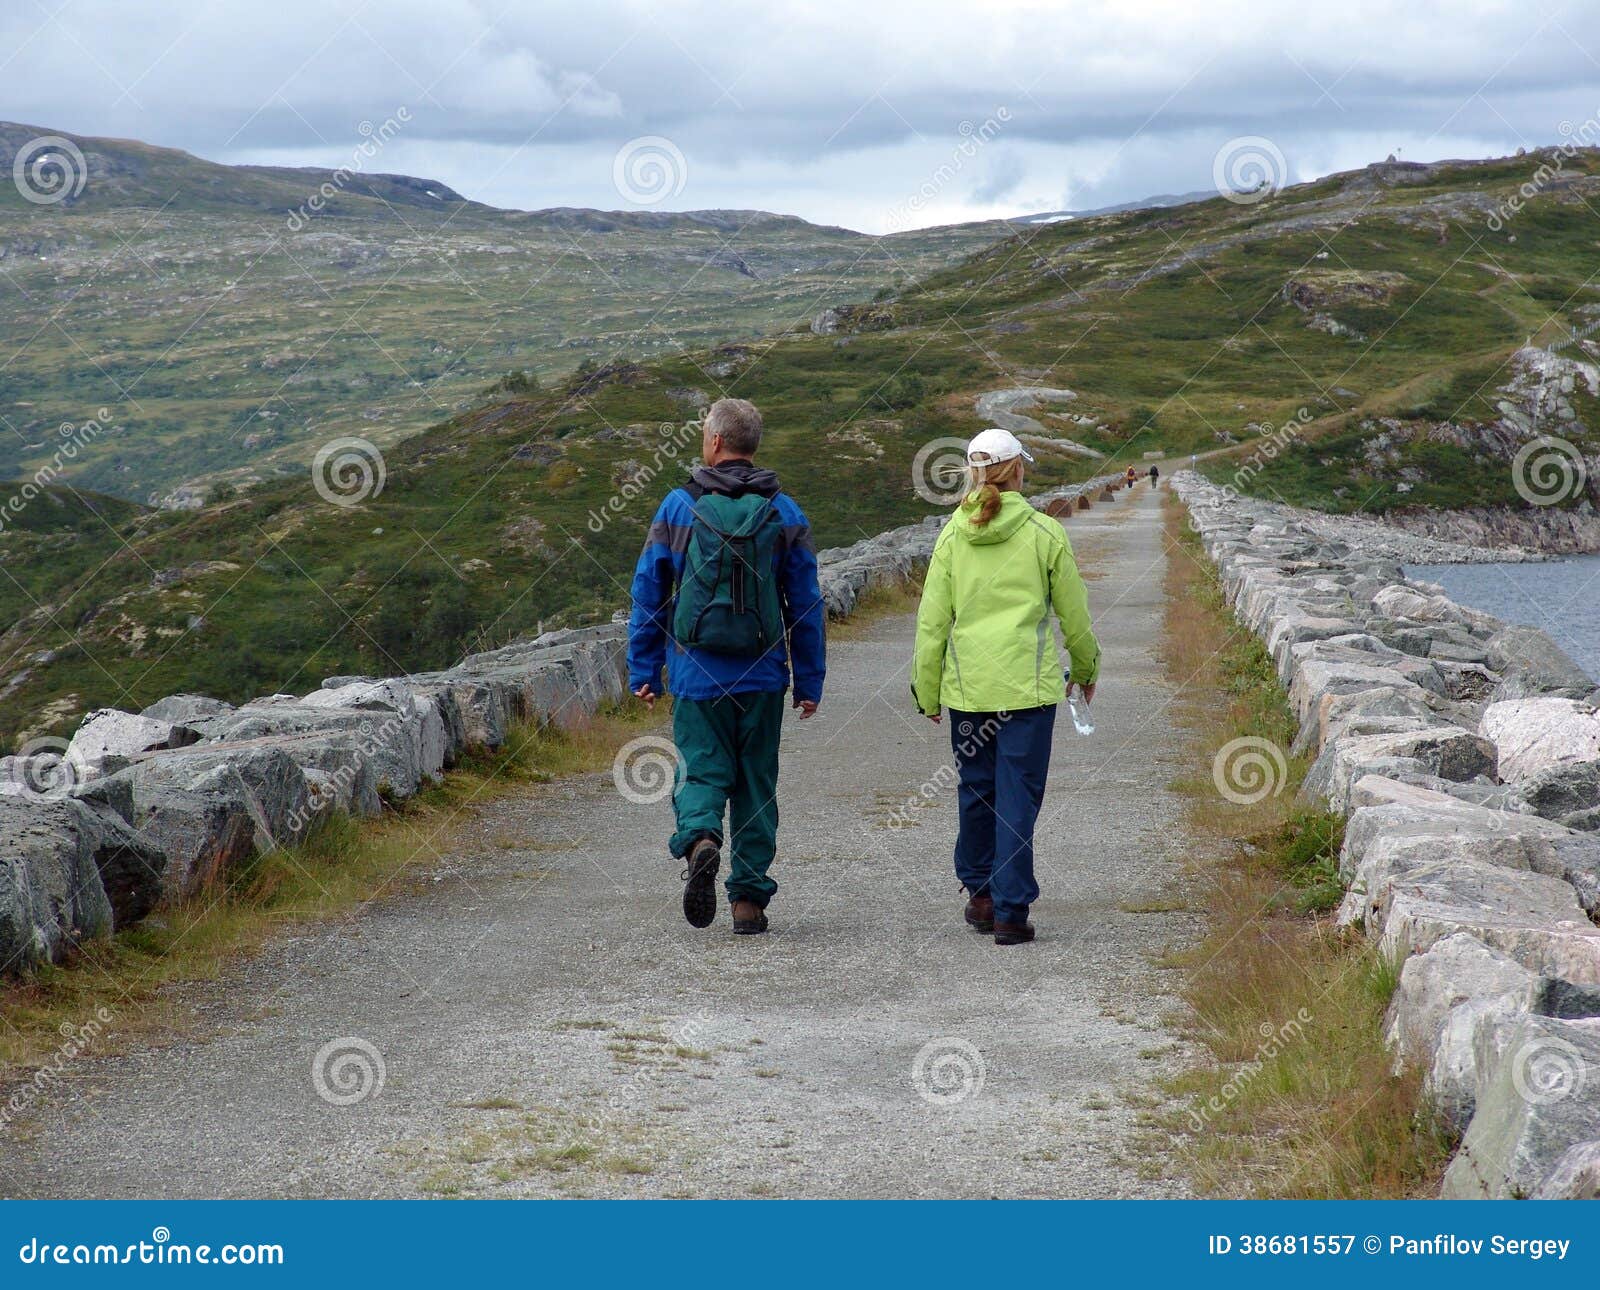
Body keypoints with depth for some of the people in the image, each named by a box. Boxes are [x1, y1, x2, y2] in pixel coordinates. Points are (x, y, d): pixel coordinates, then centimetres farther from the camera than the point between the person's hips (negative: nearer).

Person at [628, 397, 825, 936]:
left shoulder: (678, 507, -1)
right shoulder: (784, 512, 2)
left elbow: (647, 594, 0)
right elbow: (806, 604, 3)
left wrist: (643, 670, 7)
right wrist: (809, 682, 8)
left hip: (696, 674, -1)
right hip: (763, 677, 1)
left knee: (701, 770, 6)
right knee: (756, 782, 10)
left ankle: (699, 839, -25)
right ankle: (749, 897, 10)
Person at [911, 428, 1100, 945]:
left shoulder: (953, 537, 2)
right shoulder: (1043, 532, -4)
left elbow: (932, 620, 3)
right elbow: (1073, 611, 4)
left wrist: (927, 691, 12)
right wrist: (1086, 667, 21)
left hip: (967, 684, 3)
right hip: (1029, 684, -3)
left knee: (976, 786, 18)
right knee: (1018, 795, 0)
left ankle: (979, 892, 29)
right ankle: (1010, 910, -2)